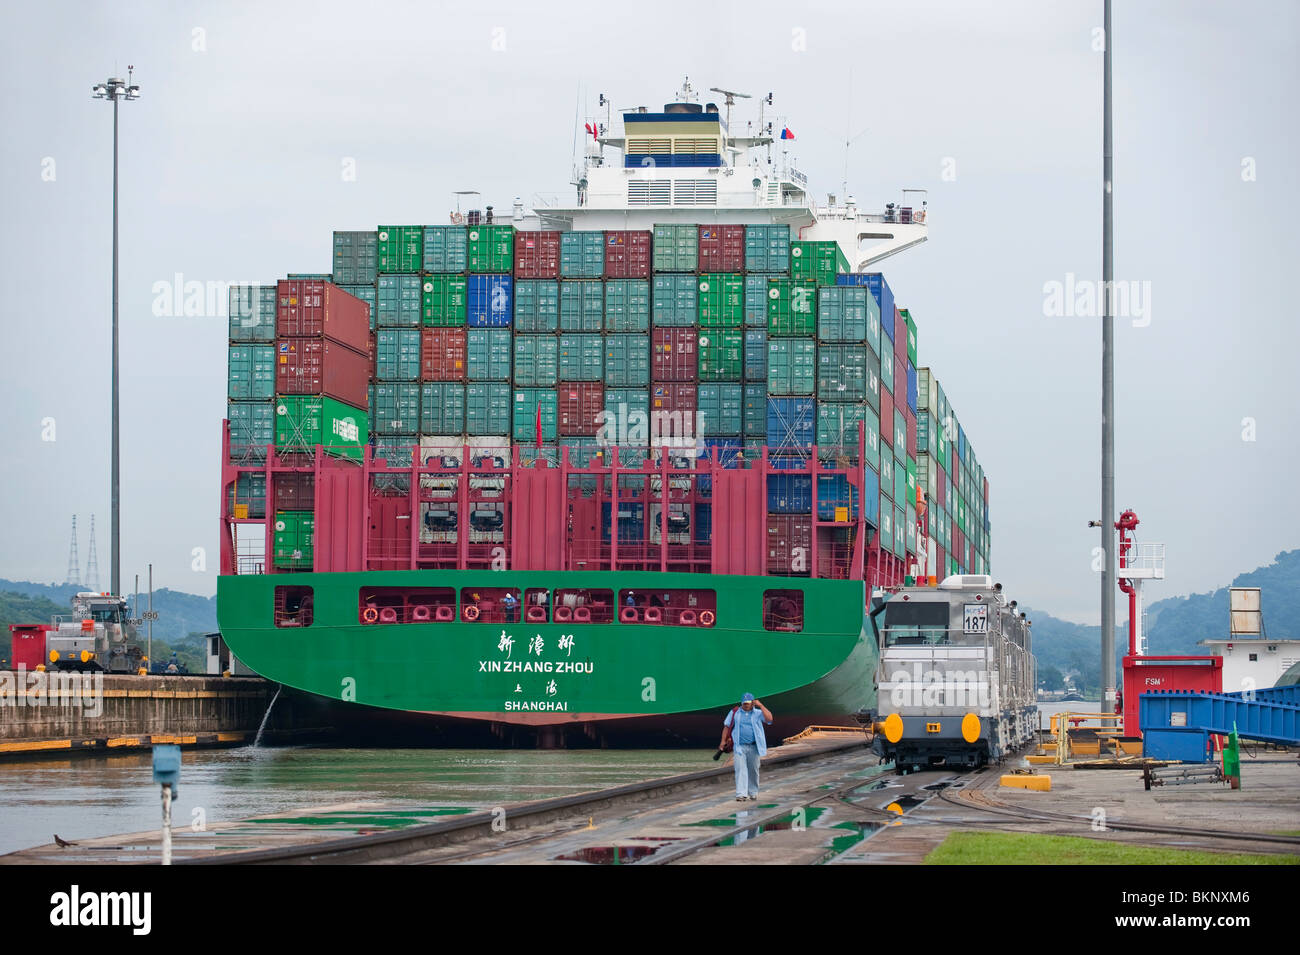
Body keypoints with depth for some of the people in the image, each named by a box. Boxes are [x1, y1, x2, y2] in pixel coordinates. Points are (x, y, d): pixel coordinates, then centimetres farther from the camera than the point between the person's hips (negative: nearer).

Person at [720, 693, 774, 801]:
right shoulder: (734, 713, 7)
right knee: (740, 770, -11)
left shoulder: (757, 713, 4)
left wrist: (761, 706, -14)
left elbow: (769, 719, -13)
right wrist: (723, 740, 2)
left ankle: (753, 793, 25)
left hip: (753, 747, 1)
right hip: (739, 747, -1)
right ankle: (741, 794, -17)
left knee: (753, 770, 10)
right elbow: (727, 726, 11)